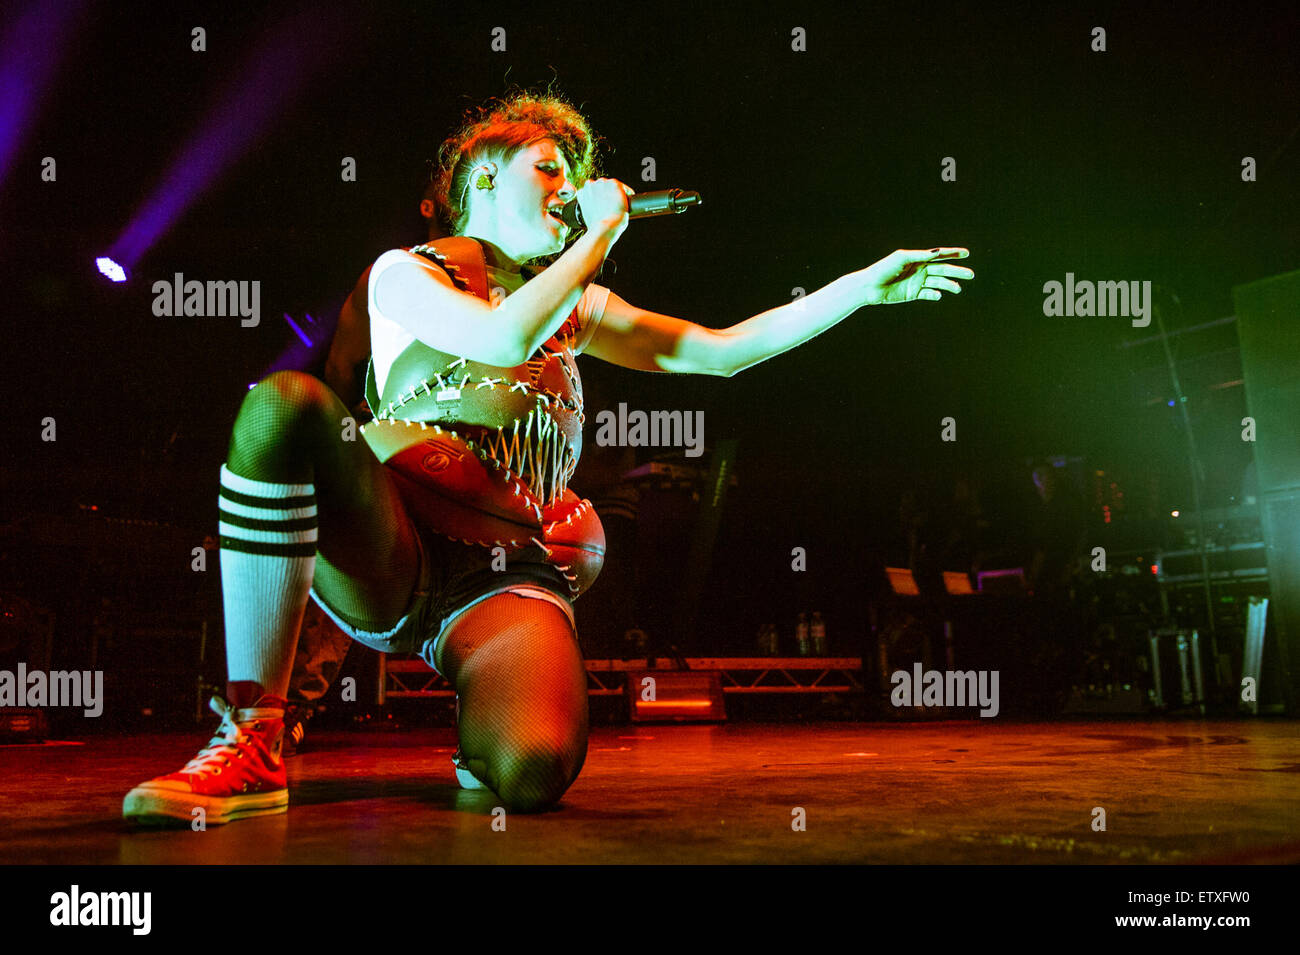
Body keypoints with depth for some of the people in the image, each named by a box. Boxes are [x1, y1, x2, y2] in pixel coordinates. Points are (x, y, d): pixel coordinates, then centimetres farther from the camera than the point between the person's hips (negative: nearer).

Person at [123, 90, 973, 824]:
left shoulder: (573, 306, 23)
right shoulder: (405, 274, 8)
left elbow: (725, 350, 20)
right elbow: (505, 338, -12)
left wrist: (869, 286, 16)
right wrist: (603, 229, 0)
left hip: (509, 579, 2)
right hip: (390, 561, -1)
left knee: (536, 770, -33)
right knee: (286, 401, -33)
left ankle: (481, 725, 9)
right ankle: (253, 742, -30)